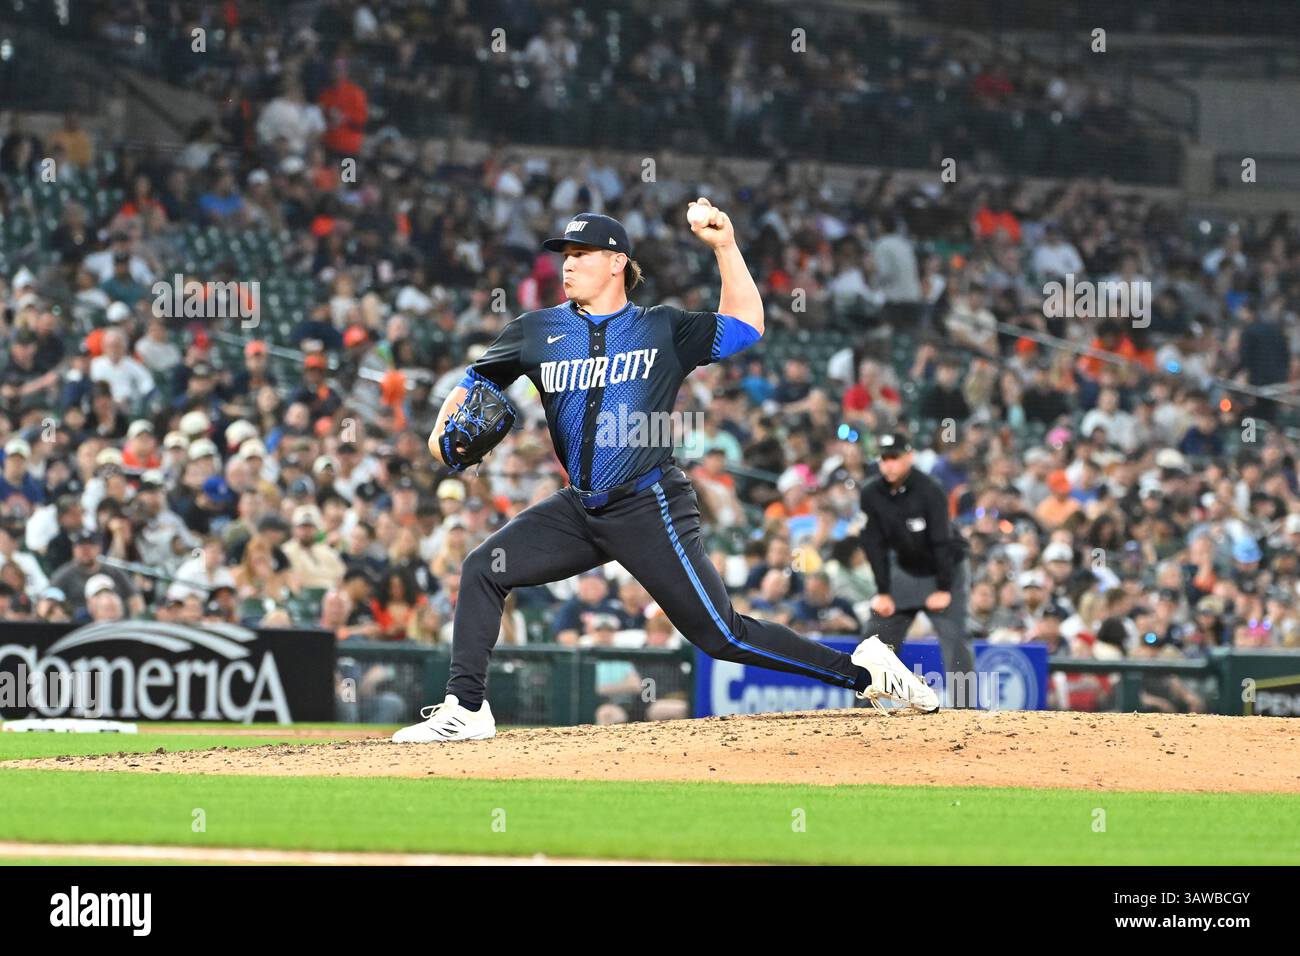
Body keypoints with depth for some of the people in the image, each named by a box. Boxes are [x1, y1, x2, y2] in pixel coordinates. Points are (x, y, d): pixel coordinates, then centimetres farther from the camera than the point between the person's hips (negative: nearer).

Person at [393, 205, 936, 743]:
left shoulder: (663, 330, 2)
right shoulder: (539, 331, 9)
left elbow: (744, 327, 0)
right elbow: (480, 378, 19)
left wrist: (725, 247, -8)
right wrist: (445, 427, 1)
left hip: (649, 510, -5)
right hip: (579, 510, 5)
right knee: (483, 569, -6)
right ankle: (465, 710, 0)